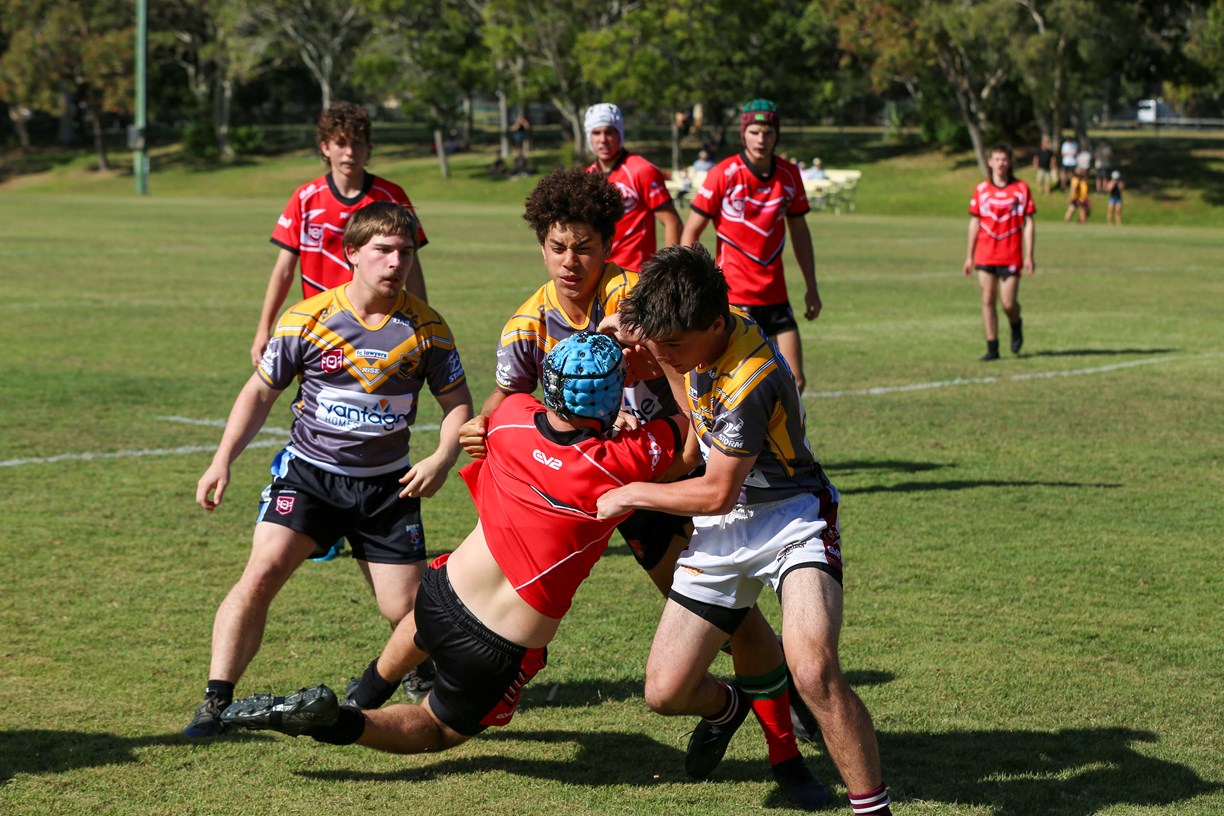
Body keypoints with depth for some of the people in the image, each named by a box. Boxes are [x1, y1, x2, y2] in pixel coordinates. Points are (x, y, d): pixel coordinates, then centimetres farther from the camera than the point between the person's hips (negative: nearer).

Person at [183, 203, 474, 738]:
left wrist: (441, 459, -16)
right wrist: (222, 461, -6)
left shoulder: (426, 327, -4)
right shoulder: (308, 320, -8)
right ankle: (214, 704, -15)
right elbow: (260, 392, 3)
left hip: (387, 483, 1)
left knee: (407, 610, -2)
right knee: (261, 574, -21)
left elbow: (457, 403, 3)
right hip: (309, 472, -1)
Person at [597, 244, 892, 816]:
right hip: (721, 531, 7)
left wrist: (630, 495, -4)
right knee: (665, 692, 3)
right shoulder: (692, 335, -5)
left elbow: (716, 493, -19)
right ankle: (726, 706, 40)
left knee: (812, 672, -32)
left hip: (790, 517, -7)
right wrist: (651, 351, 0)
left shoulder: (751, 380, -29)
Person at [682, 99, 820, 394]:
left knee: (795, 381, -1)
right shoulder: (723, 174, -8)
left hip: (775, 297, 5)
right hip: (732, 296, -5)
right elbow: (691, 231, -5)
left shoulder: (789, 175, 5)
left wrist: (811, 287, 16)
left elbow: (799, 231, 17)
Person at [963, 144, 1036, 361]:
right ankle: (992, 347, 5)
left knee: (1008, 303, -6)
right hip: (985, 255, 2)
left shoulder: (1021, 189, 1)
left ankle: (1016, 326, 27)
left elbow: (1029, 223, 1)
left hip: (1011, 256, -2)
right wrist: (969, 256, 9)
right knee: (988, 300, -1)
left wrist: (1029, 256, -6)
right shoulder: (981, 189, 7)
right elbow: (974, 223, 11)